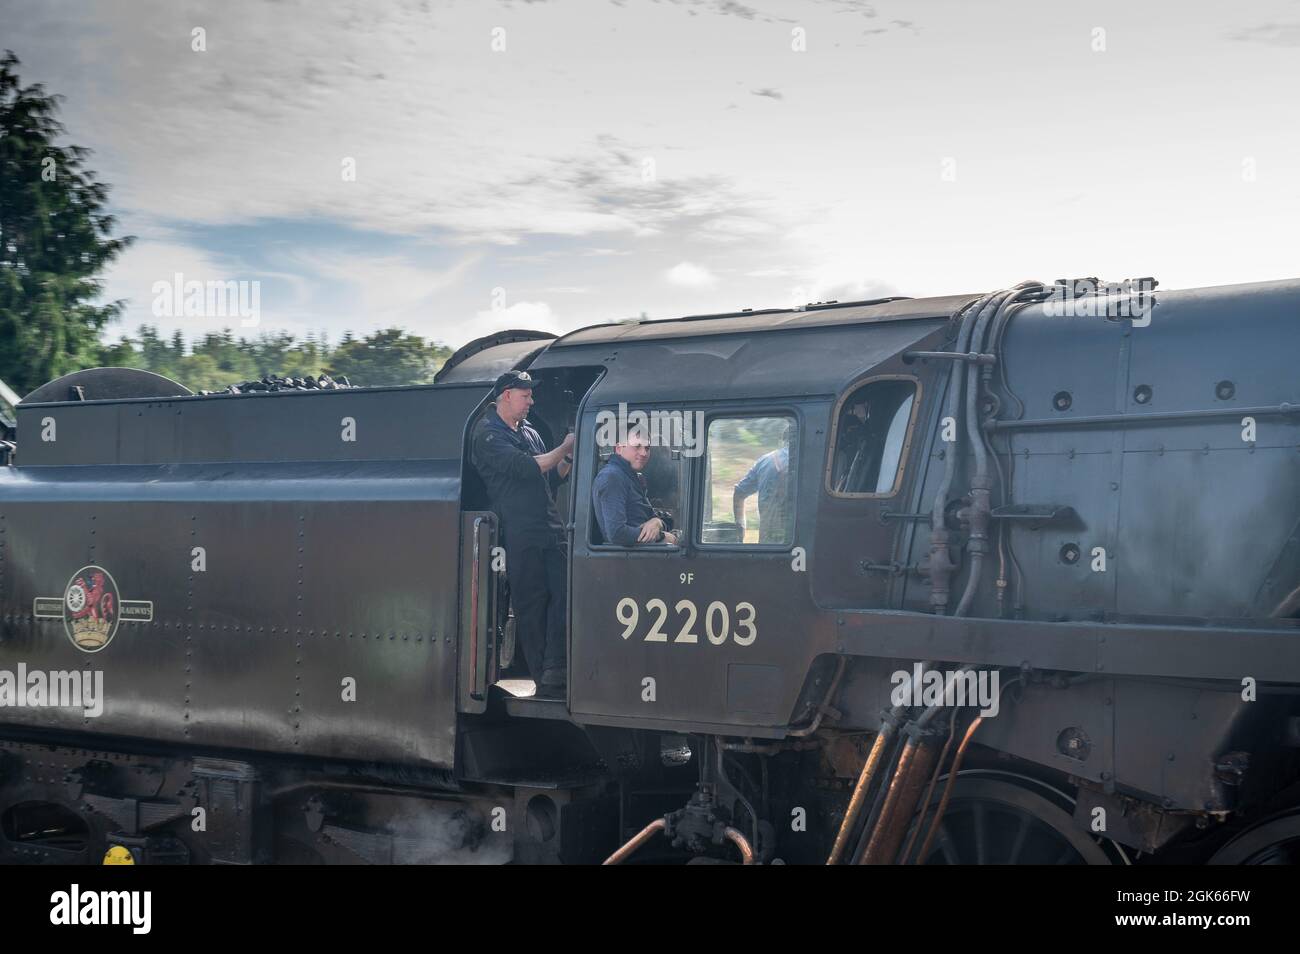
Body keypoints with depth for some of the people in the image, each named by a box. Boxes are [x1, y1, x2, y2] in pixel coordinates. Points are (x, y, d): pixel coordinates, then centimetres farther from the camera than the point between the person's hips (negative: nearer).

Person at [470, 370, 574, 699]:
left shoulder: (529, 432, 22)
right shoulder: (488, 435, -3)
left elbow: (551, 477, 24)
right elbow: (526, 468, -15)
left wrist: (569, 459, 5)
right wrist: (564, 449, -7)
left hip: (550, 529, 7)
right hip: (519, 534, -7)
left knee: (563, 592, -6)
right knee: (531, 604, -3)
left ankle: (554, 669, -7)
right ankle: (544, 679, 0)